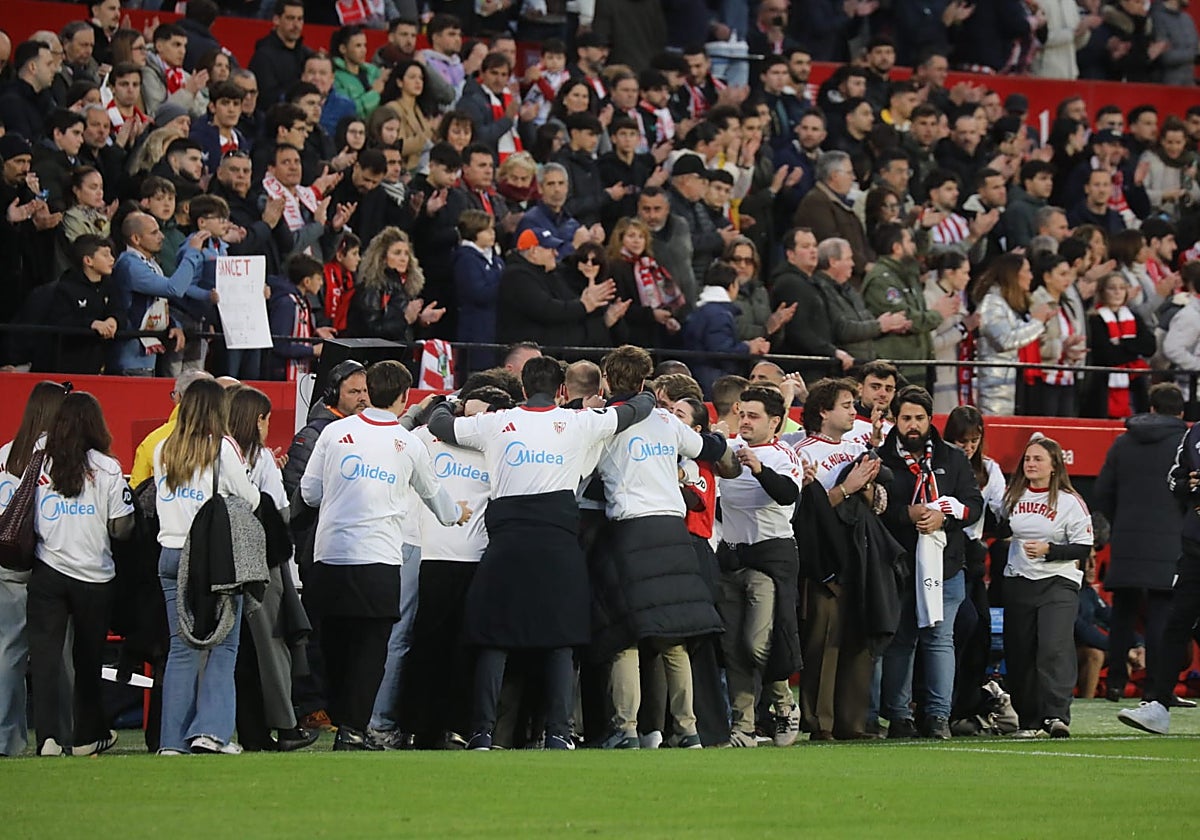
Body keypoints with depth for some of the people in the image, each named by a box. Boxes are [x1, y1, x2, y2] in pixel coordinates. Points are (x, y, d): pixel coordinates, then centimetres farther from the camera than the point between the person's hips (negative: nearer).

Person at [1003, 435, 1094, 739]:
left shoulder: (1069, 502, -5)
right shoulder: (1012, 496, 8)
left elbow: (1084, 548, -6)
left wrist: (1049, 550, -18)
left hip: (1058, 582, -5)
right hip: (1018, 582, 5)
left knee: (1054, 648, -19)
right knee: (1020, 654, 2)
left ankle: (1057, 717, -25)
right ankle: (1030, 721, 9)